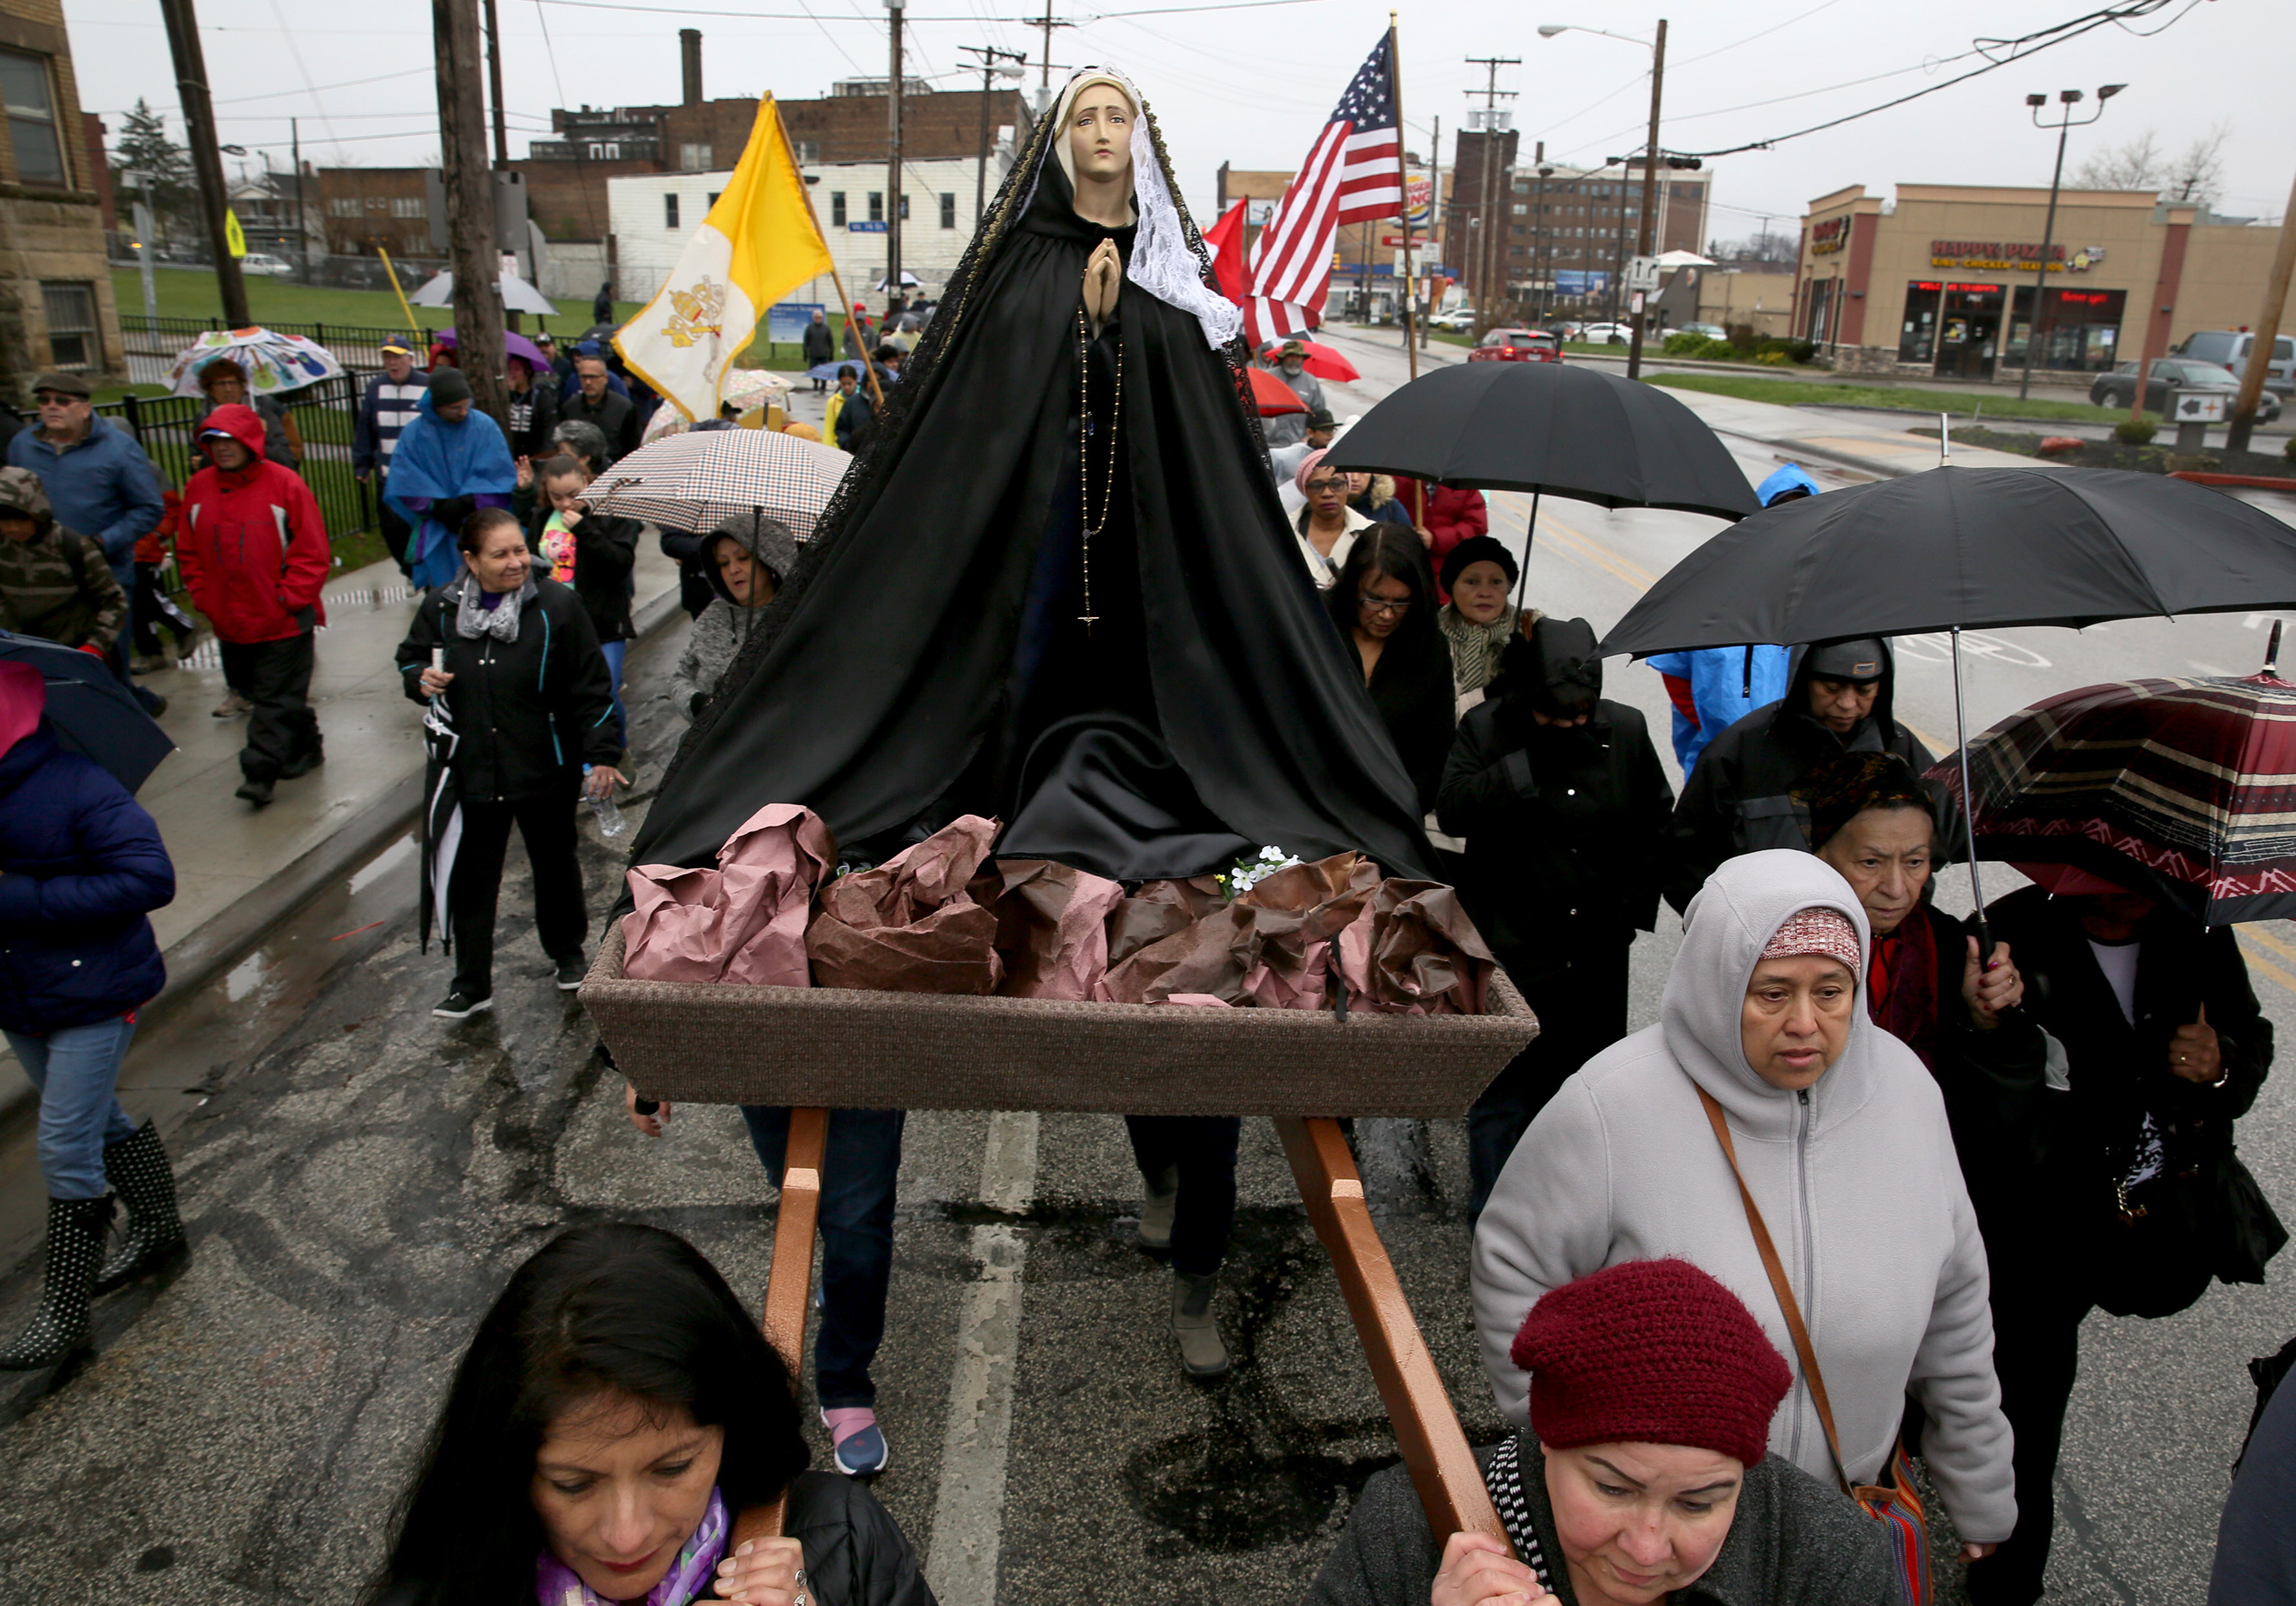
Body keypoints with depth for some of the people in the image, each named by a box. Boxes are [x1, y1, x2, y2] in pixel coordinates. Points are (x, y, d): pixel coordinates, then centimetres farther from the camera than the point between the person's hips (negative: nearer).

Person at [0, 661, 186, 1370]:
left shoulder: (76, 787, -20)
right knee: (98, 1124, 22)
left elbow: (150, 879, -26)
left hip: (90, 997, -7)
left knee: (65, 1148, -3)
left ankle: (64, 1312, 9)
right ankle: (159, 1230, 42)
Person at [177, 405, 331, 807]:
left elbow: (312, 552, -9)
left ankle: (261, 771, -2)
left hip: (284, 621, -6)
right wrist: (203, 597, 5)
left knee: (276, 698, -4)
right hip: (230, 623, 6)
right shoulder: (199, 488, 5)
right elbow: (189, 552, 14)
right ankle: (305, 749, 31)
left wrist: (289, 598, -12)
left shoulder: (284, 484, -9)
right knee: (253, 691, 16)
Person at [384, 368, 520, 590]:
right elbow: (406, 486, -3)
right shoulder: (414, 434, -1)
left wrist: (467, 504, -15)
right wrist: (440, 508, -15)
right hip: (437, 537, 1)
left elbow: (499, 478, -5)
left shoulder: (485, 427, -3)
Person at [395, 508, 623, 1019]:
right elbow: (410, 656, 16)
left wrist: (601, 755, -9)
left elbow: (591, 688, -7)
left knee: (555, 866, 17)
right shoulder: (442, 608, -2)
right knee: (471, 878, 6)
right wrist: (420, 678, -8)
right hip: (472, 771, 2)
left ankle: (567, 953, 40)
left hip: (545, 770, -2)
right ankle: (471, 984, 18)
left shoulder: (557, 604, -10)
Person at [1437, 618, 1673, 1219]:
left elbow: (1655, 823, 12)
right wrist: (1531, 763, -23)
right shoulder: (1486, 726, -5)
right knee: (1502, 1093, 5)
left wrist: (1632, 906, 5)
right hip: (1510, 949, -3)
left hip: (1596, 953, 3)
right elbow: (1451, 810, -18)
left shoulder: (1627, 729, 2)